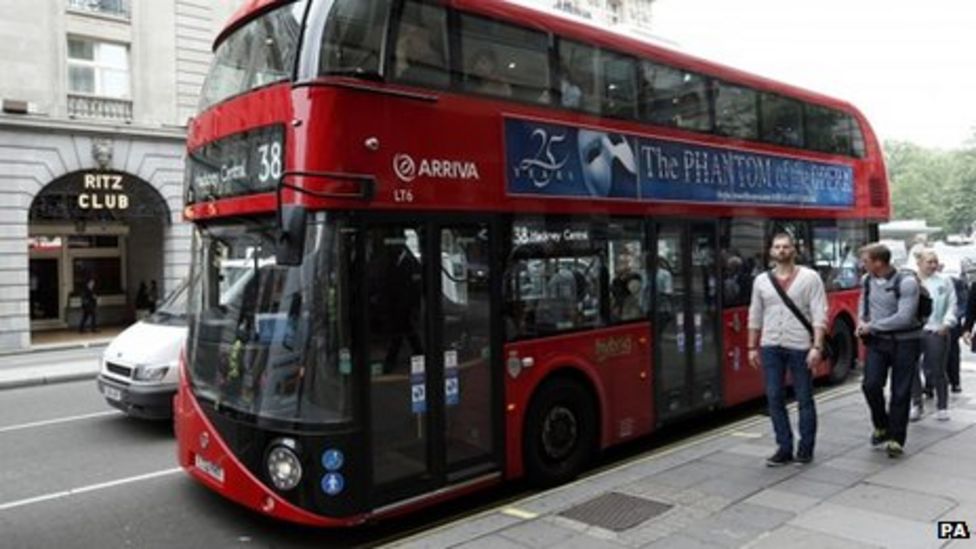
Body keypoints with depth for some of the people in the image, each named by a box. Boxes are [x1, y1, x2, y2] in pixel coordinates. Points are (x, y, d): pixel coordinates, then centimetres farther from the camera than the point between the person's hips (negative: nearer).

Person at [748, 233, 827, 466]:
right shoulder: (761, 280, 8)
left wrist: (817, 346, -15)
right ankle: (784, 448, 15)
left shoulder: (810, 277, -2)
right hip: (770, 347, 3)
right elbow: (755, 316, 12)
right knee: (774, 398, 4)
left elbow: (819, 315, -7)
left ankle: (806, 448, 19)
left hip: (800, 346, -3)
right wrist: (752, 347, 10)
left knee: (804, 399, 7)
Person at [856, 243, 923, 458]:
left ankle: (896, 439, 12)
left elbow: (904, 318, -21)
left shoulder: (906, 282, -16)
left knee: (900, 392, 1)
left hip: (904, 342, -4)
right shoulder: (867, 280, 3)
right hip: (877, 341, 4)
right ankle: (881, 426, 17)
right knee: (871, 385, -8)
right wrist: (861, 320, 5)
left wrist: (871, 326, -16)